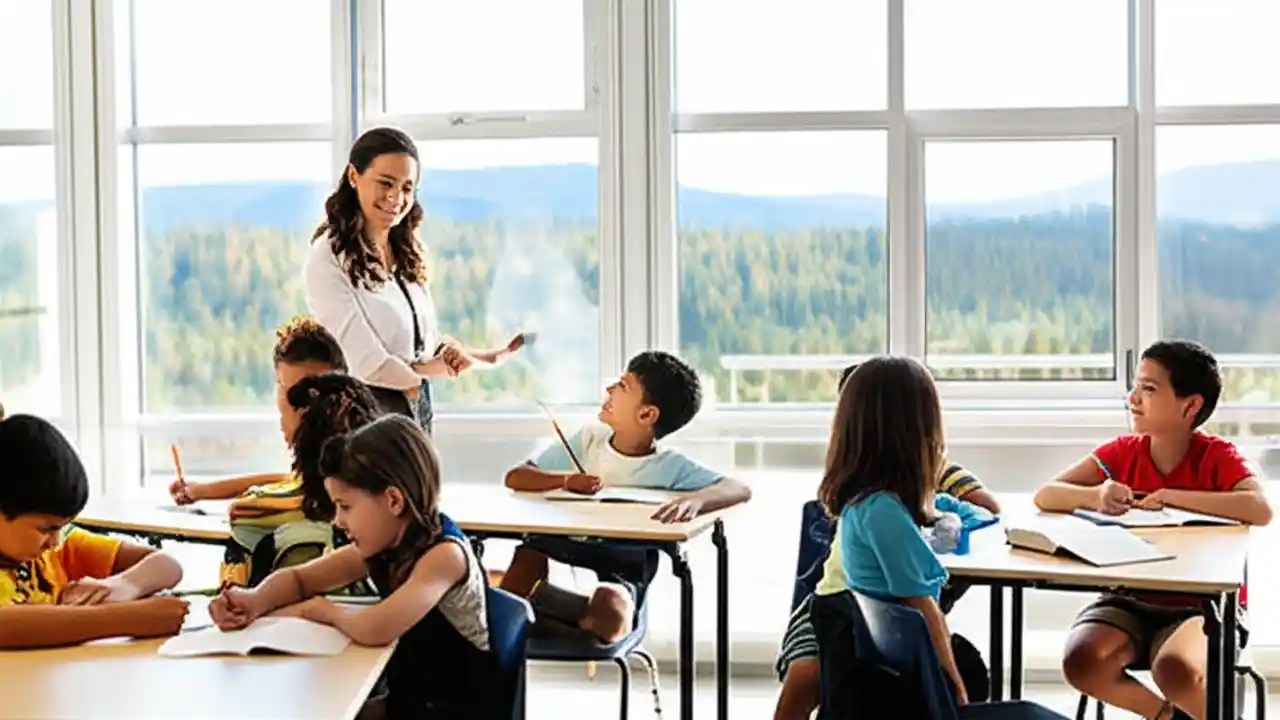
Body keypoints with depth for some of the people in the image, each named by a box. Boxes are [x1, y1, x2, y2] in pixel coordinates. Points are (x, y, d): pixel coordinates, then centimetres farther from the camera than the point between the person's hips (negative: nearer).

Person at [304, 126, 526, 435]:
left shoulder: (407, 252, 9)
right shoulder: (329, 258, -15)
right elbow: (368, 364, -18)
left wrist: (487, 357, 6)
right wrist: (421, 372, -2)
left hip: (420, 409, 7)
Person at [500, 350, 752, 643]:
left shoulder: (670, 466, -1)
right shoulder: (588, 440, 11)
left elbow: (740, 489, -14)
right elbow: (515, 477, 9)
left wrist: (694, 500, -36)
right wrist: (565, 480, -12)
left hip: (622, 568, -2)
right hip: (562, 554, 2)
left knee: (611, 603, -36)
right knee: (528, 555, -32)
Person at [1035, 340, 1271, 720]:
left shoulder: (1217, 457, -10)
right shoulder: (1123, 452, 0)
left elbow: (1261, 510, -30)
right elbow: (1045, 496, -2)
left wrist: (1171, 496, -26)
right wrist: (1094, 495, -24)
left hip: (1201, 605, -4)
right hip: (1131, 600, 4)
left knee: (1174, 670, -35)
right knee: (1081, 662, -25)